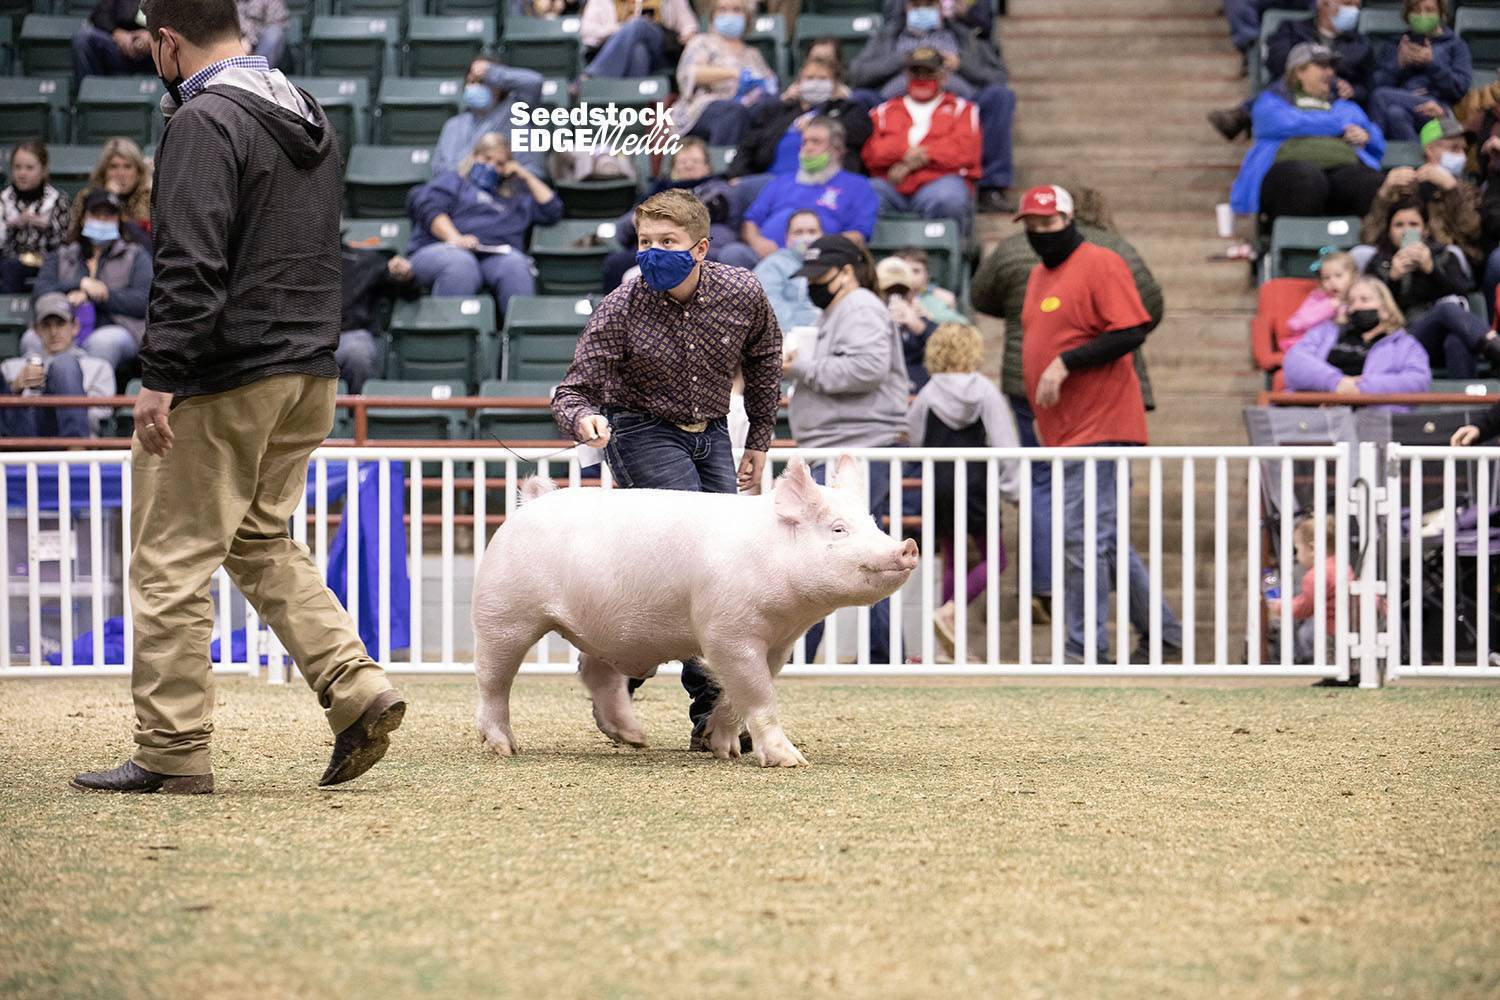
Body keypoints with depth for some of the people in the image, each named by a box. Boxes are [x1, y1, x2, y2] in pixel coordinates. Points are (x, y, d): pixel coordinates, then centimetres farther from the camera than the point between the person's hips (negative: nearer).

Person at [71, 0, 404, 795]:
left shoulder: (205, 121, -13)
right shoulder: (313, 120, 15)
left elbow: (190, 267, -21)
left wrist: (159, 378, -21)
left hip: (221, 380, -9)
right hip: (310, 372, 9)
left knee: (173, 561, -1)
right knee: (262, 543, 19)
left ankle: (171, 752, 0)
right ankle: (357, 688, 4)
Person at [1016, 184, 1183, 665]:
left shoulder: (1100, 264, -9)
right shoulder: (1039, 274, 18)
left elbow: (1131, 331, -17)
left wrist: (1065, 363, -21)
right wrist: (1042, 415, 22)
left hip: (1098, 424, -10)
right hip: (1063, 430, 10)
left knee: (1083, 537, -11)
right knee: (1105, 538, 13)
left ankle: (1084, 651, -7)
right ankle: (1160, 630, 21)